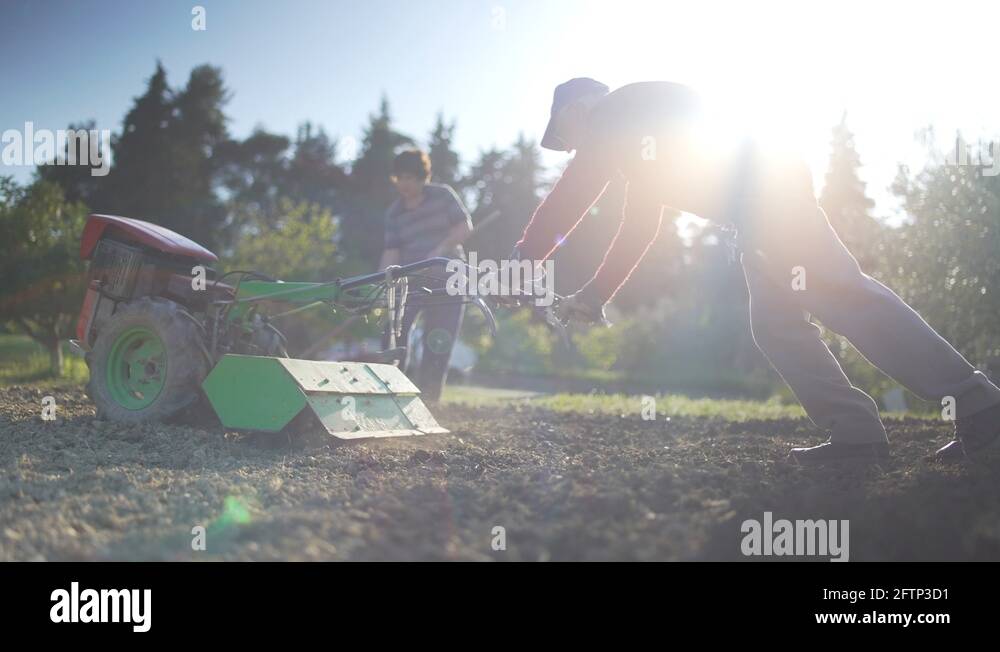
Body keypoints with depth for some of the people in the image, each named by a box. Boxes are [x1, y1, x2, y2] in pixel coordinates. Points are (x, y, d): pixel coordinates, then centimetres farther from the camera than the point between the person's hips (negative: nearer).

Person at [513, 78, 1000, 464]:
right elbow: (638, 229, 36)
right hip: (763, 195, 11)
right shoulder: (639, 136, 35)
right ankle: (858, 432, -1)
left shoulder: (618, 112, 6)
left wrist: (523, 259, 4)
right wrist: (594, 294, 32)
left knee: (839, 292, -18)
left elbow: (570, 198, -2)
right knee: (775, 324, 8)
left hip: (761, 185, -11)